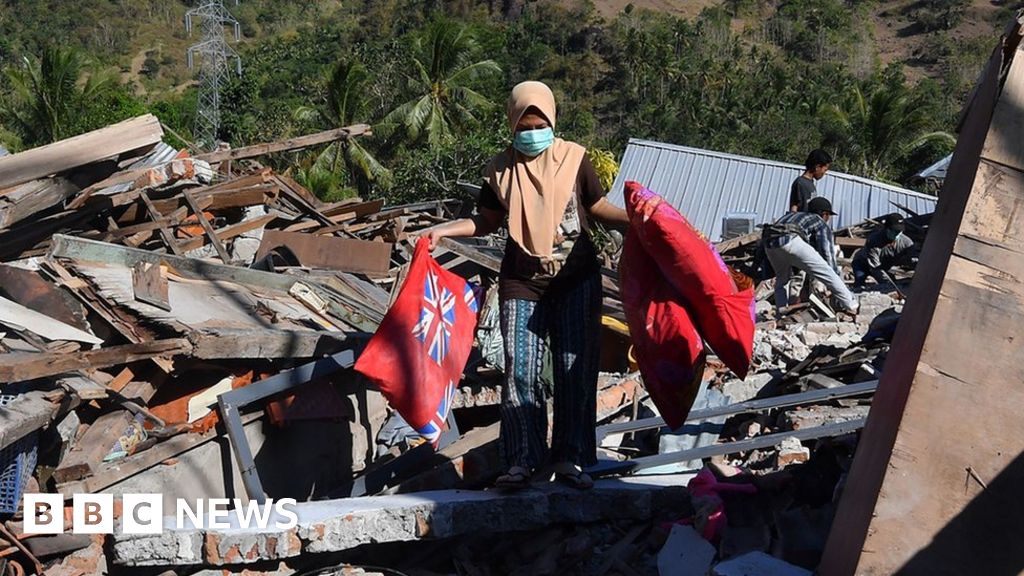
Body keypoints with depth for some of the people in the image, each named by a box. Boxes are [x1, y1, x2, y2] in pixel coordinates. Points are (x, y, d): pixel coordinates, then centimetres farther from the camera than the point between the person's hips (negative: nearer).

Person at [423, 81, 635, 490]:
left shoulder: (575, 159, 2)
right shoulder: (501, 169, 4)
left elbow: (600, 210, 8)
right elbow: (487, 221, 11)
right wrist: (444, 230, -2)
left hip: (576, 279, 0)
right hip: (522, 283, 0)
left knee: (575, 368, 0)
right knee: (519, 370, -4)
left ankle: (570, 458, 9)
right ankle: (522, 460, 4)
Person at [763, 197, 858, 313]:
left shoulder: (791, 216, 41)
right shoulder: (822, 225, 23)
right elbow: (829, 257, 16)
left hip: (770, 243, 6)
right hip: (790, 241, -6)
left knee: (781, 279, 28)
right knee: (828, 273, 6)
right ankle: (852, 306, 8)